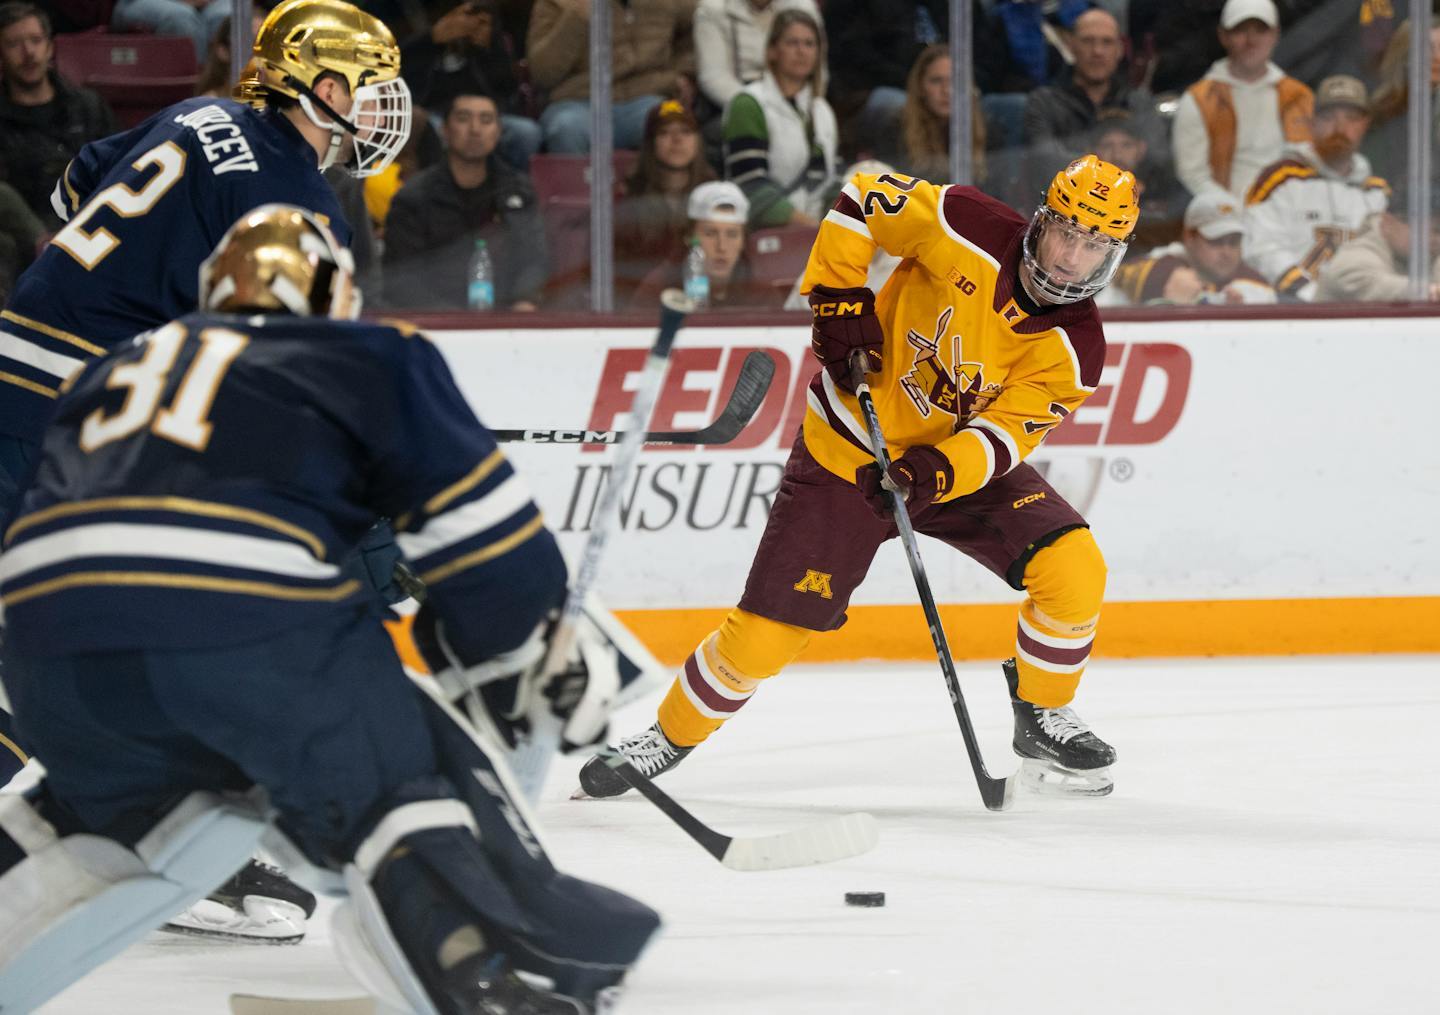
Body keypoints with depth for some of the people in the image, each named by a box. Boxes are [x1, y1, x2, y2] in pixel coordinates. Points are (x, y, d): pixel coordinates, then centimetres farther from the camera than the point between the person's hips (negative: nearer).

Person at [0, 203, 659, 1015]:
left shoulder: (118, 370, 34)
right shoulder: (375, 360, 20)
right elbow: (482, 531, 14)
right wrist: (543, 664, 28)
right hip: (254, 626, -4)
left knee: (113, 795, 30)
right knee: (411, 787, 10)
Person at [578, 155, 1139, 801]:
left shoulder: (1075, 348, -14)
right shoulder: (972, 231, -22)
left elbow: (1003, 434, -19)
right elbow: (861, 201, -13)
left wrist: (935, 472, -36)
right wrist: (838, 301, -19)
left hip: (962, 458, 3)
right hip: (850, 450, -3)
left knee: (1074, 570, -17)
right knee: (766, 634, -8)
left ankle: (1043, 721, 6)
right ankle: (672, 735, 18)